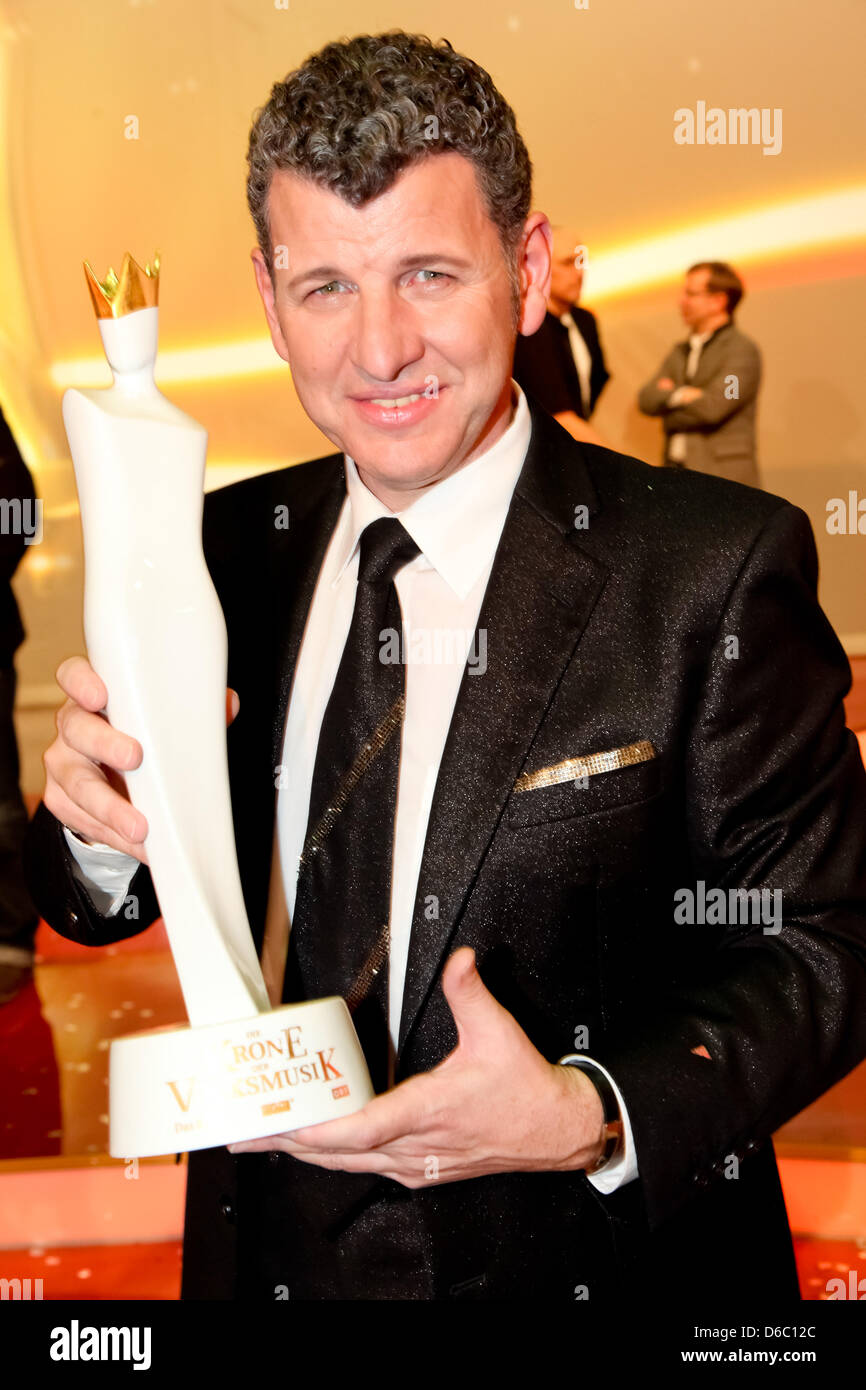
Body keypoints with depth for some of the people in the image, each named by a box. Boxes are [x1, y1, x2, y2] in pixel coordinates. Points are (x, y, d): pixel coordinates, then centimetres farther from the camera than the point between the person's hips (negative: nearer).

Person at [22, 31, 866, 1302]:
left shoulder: (714, 567, -18)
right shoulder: (228, 552, -4)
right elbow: (103, 908, 2)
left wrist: (599, 1118, -28)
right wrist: (99, 823, -20)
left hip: (587, 1259, -4)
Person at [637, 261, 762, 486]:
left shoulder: (743, 350, -4)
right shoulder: (680, 352, 19)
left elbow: (712, 406, -16)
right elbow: (646, 400, 7)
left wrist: (670, 395, -1)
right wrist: (682, 394, -10)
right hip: (675, 475, 6)